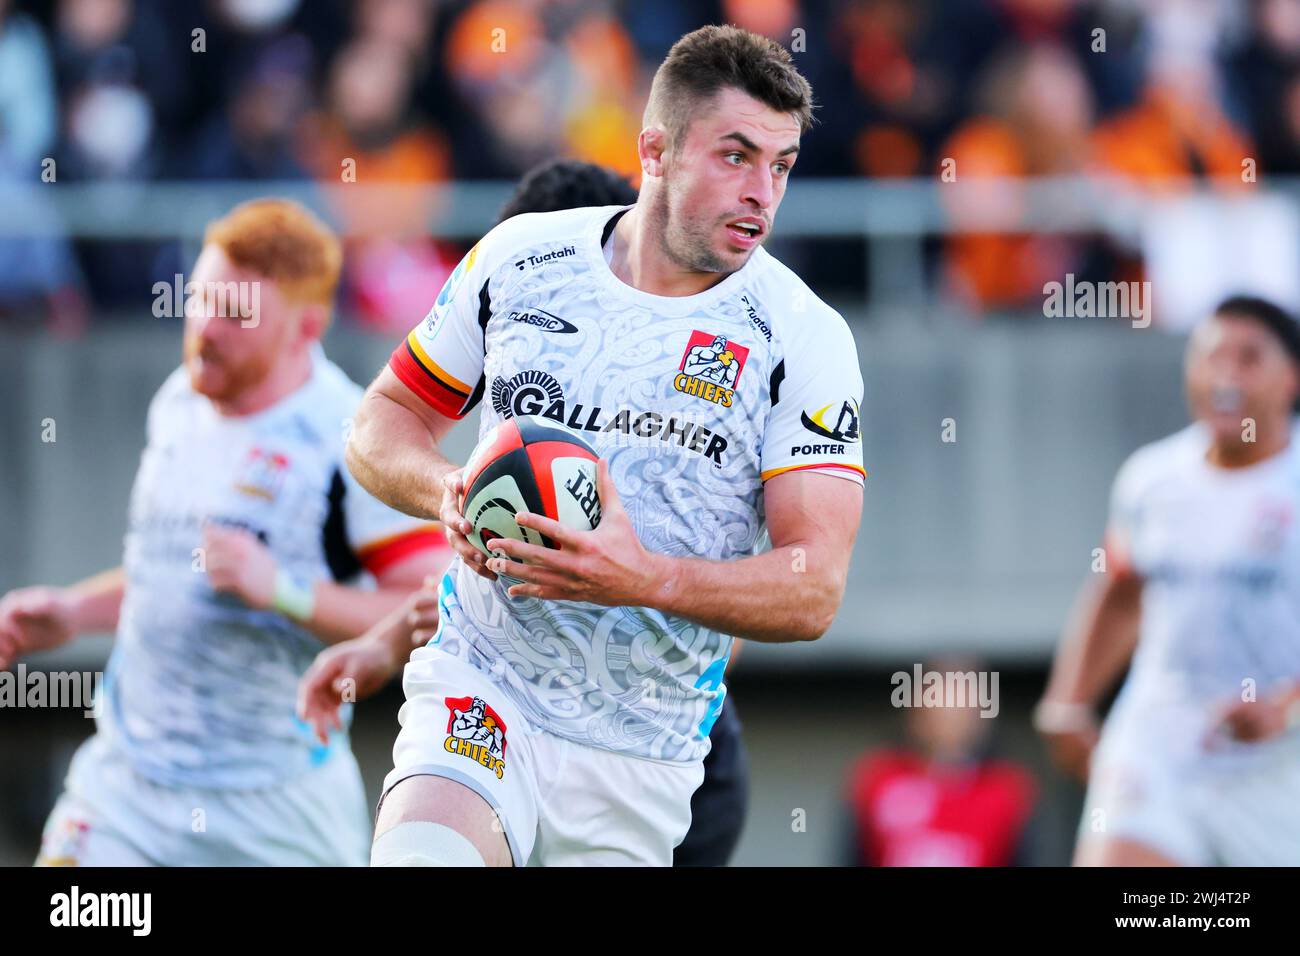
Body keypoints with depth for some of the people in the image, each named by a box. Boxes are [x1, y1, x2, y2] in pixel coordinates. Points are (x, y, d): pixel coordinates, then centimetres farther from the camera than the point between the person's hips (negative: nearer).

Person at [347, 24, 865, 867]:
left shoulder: (804, 338, -5)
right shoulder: (518, 260, 2)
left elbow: (815, 591, -11)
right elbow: (384, 420, 13)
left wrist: (647, 579, -28)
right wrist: (450, 491, -10)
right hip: (478, 692, -1)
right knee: (420, 858, -30)